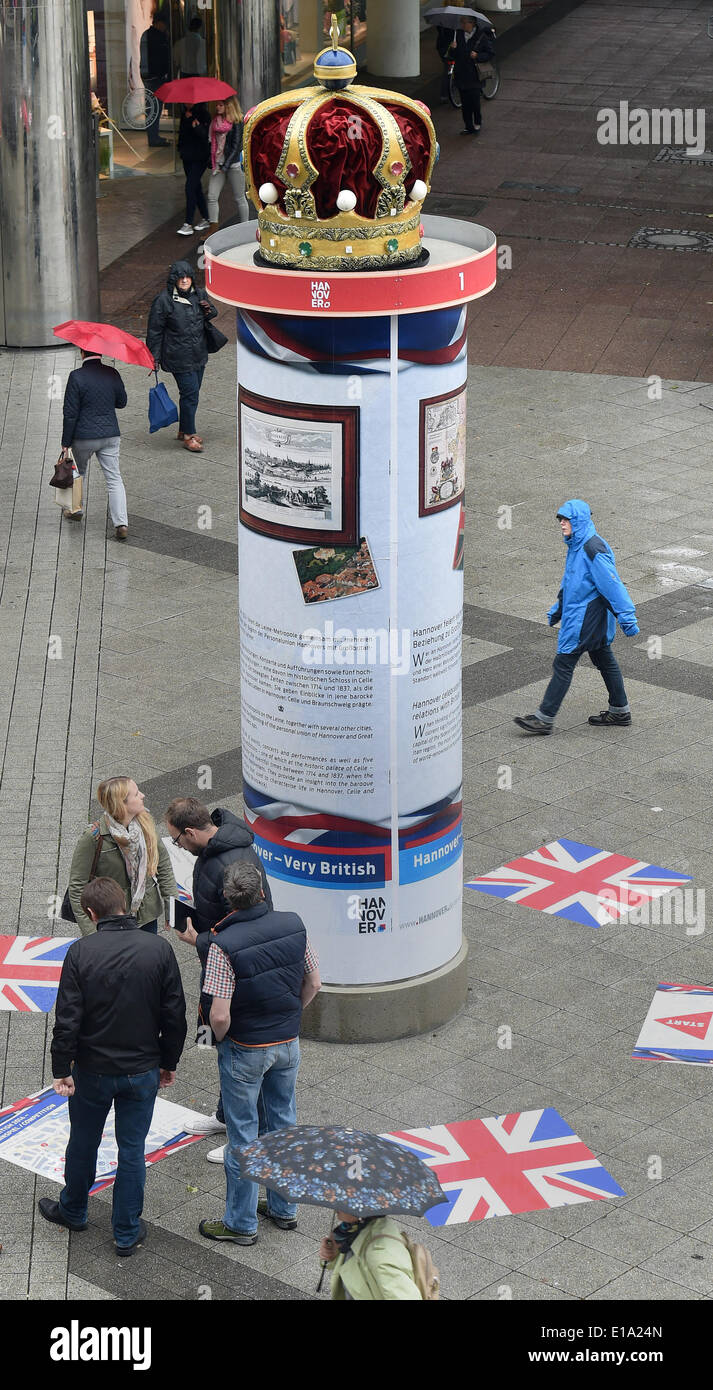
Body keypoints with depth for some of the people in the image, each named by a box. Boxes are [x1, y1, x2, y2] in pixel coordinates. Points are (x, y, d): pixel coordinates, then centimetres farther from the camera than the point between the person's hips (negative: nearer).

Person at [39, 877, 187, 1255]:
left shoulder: (81, 952, -16)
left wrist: (61, 1070, -4)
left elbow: (67, 1019, -13)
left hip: (92, 1071, -1)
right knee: (132, 1150, 13)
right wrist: (168, 1062, 9)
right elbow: (175, 1015, -4)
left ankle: (72, 1211, 41)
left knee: (83, 1143, 20)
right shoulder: (159, 950, -10)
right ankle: (127, 1233, 20)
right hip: (143, 1071, 1)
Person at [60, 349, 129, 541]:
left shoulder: (77, 376, -16)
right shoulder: (112, 373, -4)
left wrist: (66, 442, -6)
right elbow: (121, 402, 11)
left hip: (84, 436, -2)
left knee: (78, 472, 23)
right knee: (114, 479, 3)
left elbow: (70, 413, -13)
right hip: (110, 435, 2)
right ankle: (121, 523, -8)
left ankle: (75, 509, 39)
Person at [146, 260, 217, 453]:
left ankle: (184, 430, 29)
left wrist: (209, 311, -2)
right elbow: (155, 330, -9)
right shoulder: (163, 300, -13)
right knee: (190, 392, -9)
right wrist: (154, 356, -10)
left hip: (198, 355, 7)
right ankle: (188, 435, 2)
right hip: (179, 358, -7)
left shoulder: (197, 295, 6)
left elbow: (205, 319, 23)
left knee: (192, 392, 14)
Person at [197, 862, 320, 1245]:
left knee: (243, 1136, 9)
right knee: (283, 1125, 21)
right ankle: (283, 1209, 34)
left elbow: (220, 1016, -26)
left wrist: (221, 1038, -4)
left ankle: (241, 1223, 21)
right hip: (288, 1042, 5)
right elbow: (313, 983, 2)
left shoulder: (225, 945, -25)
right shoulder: (293, 925, -9)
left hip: (245, 1051, -5)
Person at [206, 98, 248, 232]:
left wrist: (225, 166, -14)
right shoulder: (215, 120, 9)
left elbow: (236, 146, -11)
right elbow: (212, 141, 13)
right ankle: (213, 229, 5)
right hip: (217, 164, 6)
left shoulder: (237, 122, -9)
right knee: (212, 197, -1)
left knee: (239, 198, 4)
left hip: (234, 164, -6)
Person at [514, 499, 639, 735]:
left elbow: (613, 585, -22)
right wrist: (557, 609, 27)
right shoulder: (576, 545, 8)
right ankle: (620, 711, 29)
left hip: (584, 618, -10)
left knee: (563, 663, -6)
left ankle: (544, 718, -1)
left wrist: (627, 618, -21)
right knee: (604, 660, 18)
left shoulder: (593, 549, -23)